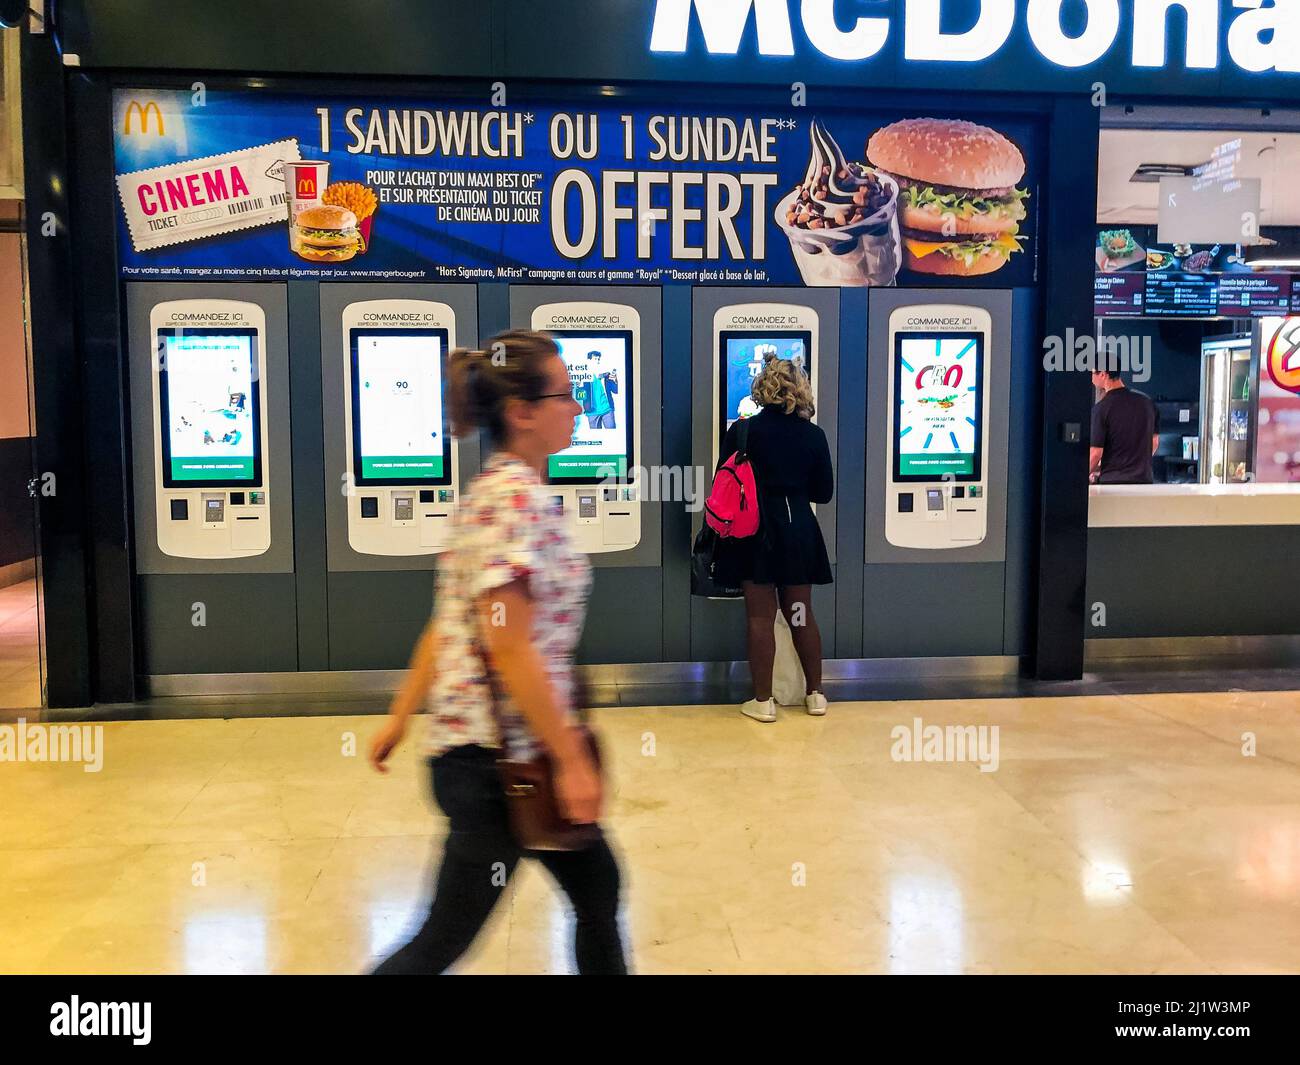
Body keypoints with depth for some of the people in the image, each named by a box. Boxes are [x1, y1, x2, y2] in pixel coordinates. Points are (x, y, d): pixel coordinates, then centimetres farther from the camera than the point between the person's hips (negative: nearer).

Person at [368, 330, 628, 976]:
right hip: (499, 754, -10)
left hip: (517, 752, 10)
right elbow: (508, 648, -25)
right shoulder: (516, 496, -20)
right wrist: (572, 759, -20)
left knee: (597, 887, 20)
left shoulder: (498, 490, 9)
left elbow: (445, 626, 12)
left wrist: (400, 718, 16)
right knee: (445, 940, 5)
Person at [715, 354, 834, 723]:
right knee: (801, 613, 14)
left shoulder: (743, 431, -8)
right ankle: (815, 694, 23)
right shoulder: (813, 435, -1)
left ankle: (762, 700, 9)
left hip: (756, 530, -2)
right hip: (799, 530, 3)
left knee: (760, 616, 4)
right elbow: (824, 492, 5)